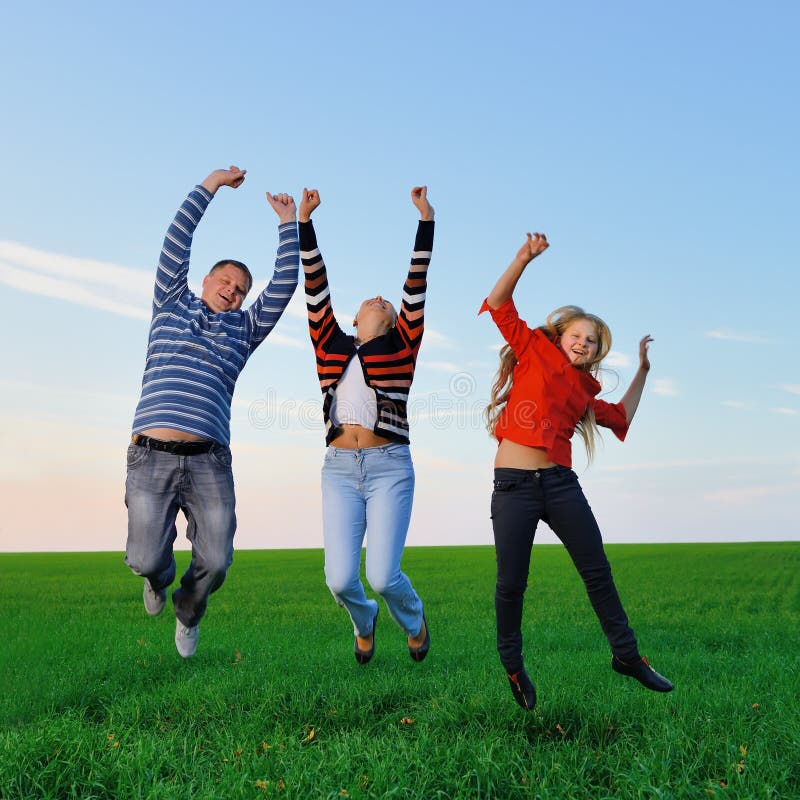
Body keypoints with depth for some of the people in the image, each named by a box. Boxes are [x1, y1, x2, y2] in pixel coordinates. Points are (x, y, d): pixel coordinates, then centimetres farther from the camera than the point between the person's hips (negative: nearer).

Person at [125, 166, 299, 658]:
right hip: (152, 455, -1)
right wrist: (211, 185, 8)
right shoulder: (172, 305, 17)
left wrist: (288, 224, 11)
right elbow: (177, 243, 9)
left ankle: (188, 612, 32)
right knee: (146, 559, -3)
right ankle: (158, 577, 38)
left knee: (215, 562, -3)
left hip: (210, 461, 2)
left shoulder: (244, 328, 19)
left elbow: (285, 285, 12)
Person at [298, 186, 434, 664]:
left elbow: (417, 285, 5)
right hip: (340, 469, 2)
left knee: (383, 576, -10)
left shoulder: (400, 346, 10)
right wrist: (304, 222, 8)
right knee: (341, 580, -5)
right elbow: (316, 286, 12)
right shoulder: (332, 346, 15)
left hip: (389, 467, -2)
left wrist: (426, 219, 1)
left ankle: (414, 620, 27)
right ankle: (364, 623, 32)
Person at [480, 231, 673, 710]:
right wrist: (524, 258, -13)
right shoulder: (533, 351, 6)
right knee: (511, 583, 1)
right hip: (514, 485, -4)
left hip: (561, 484, 4)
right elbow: (499, 305, -2)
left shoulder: (584, 390, 18)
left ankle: (626, 654, 25)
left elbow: (621, 419, 29)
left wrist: (642, 370, 31)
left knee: (598, 571, 8)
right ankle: (513, 665, 21)